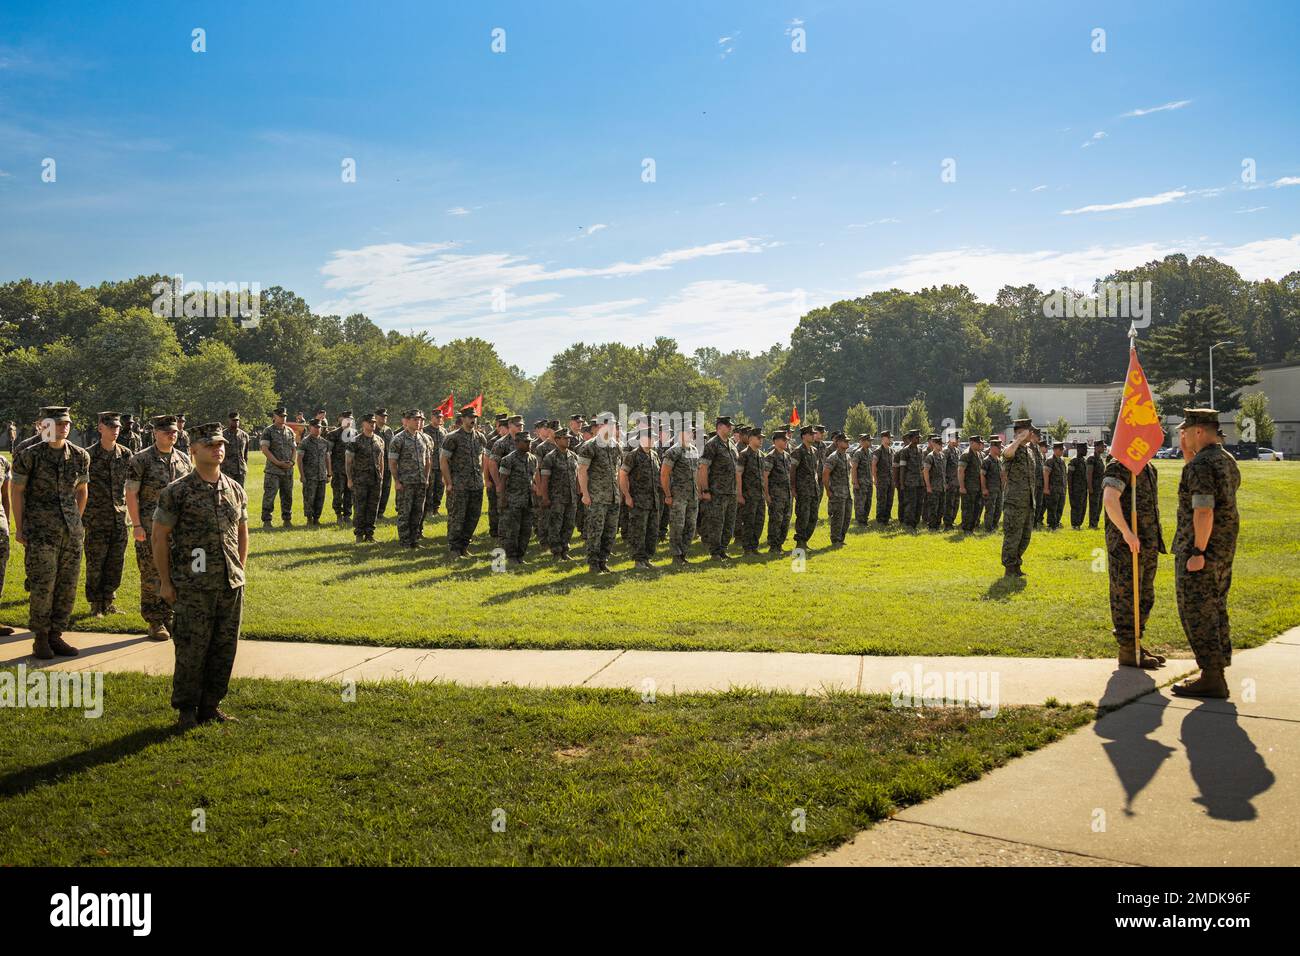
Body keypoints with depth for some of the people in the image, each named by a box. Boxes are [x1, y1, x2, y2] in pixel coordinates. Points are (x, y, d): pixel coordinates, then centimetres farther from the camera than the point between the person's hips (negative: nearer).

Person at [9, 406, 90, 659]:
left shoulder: (80, 456, 6)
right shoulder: (29, 455, -5)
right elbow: (17, 491, -1)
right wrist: (19, 528, -3)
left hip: (72, 531, 4)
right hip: (40, 531, -4)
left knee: (67, 586, 6)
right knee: (42, 585, -6)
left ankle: (56, 635, 17)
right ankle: (41, 638, 6)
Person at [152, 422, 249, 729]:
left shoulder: (236, 490, 9)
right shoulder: (177, 491, -7)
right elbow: (159, 536, -4)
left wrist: (240, 570, 13)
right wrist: (165, 581, -6)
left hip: (232, 585, 5)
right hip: (193, 587, -5)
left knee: (225, 647, 9)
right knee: (192, 650, 0)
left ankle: (211, 705, 22)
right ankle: (186, 710, 15)